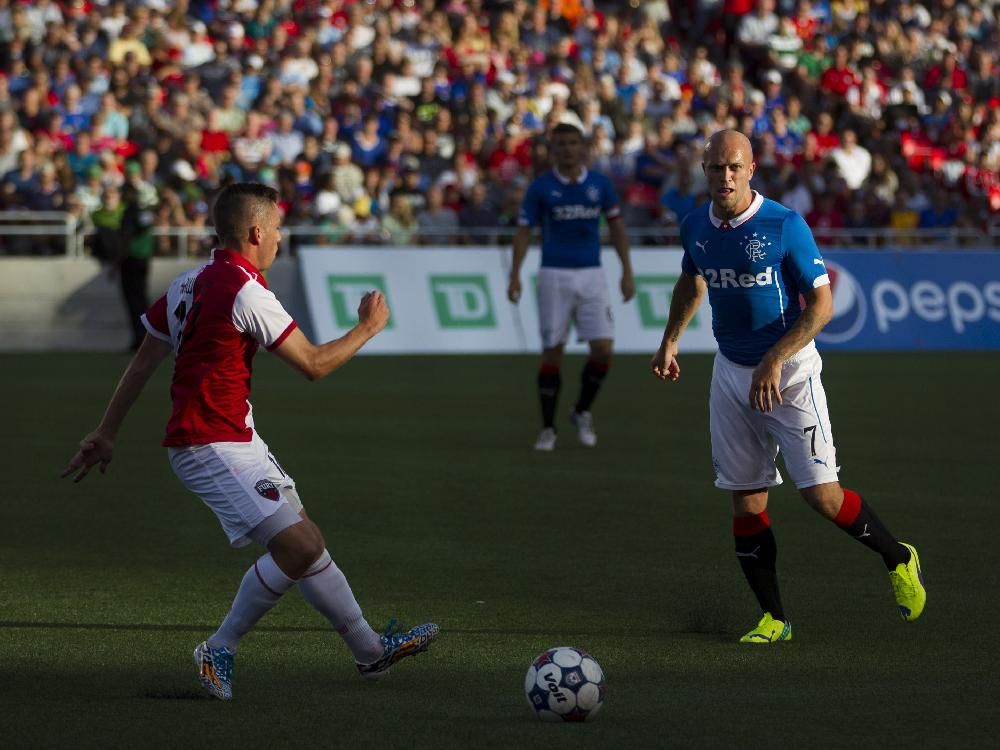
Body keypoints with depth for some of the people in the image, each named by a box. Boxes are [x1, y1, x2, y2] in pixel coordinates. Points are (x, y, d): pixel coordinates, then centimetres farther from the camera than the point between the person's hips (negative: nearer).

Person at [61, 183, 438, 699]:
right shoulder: (246, 293, -17)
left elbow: (141, 364, 14)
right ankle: (219, 651, -3)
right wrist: (368, 328, 4)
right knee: (298, 547, -15)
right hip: (213, 448, -10)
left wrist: (105, 434, 20)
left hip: (234, 441, 10)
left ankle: (370, 649, 20)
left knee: (306, 540, 13)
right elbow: (313, 365, -12)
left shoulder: (189, 284, 10)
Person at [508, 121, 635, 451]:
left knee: (603, 350, -7)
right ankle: (547, 428, 9)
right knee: (552, 351, -2)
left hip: (591, 275, 2)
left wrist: (627, 271, 5)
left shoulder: (600, 184, 3)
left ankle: (582, 412, 17)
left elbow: (616, 226, 10)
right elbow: (524, 230, 0)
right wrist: (515, 275, -9)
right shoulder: (540, 187, -3)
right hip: (555, 275, -2)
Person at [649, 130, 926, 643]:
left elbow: (821, 303, -15)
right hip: (731, 371, 5)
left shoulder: (784, 225, -16)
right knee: (746, 502, 1)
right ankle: (773, 619, 10)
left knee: (821, 494, -9)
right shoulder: (695, 227, 2)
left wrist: (773, 361, -23)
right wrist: (669, 341, 17)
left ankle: (898, 559, 16)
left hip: (788, 370, -5)